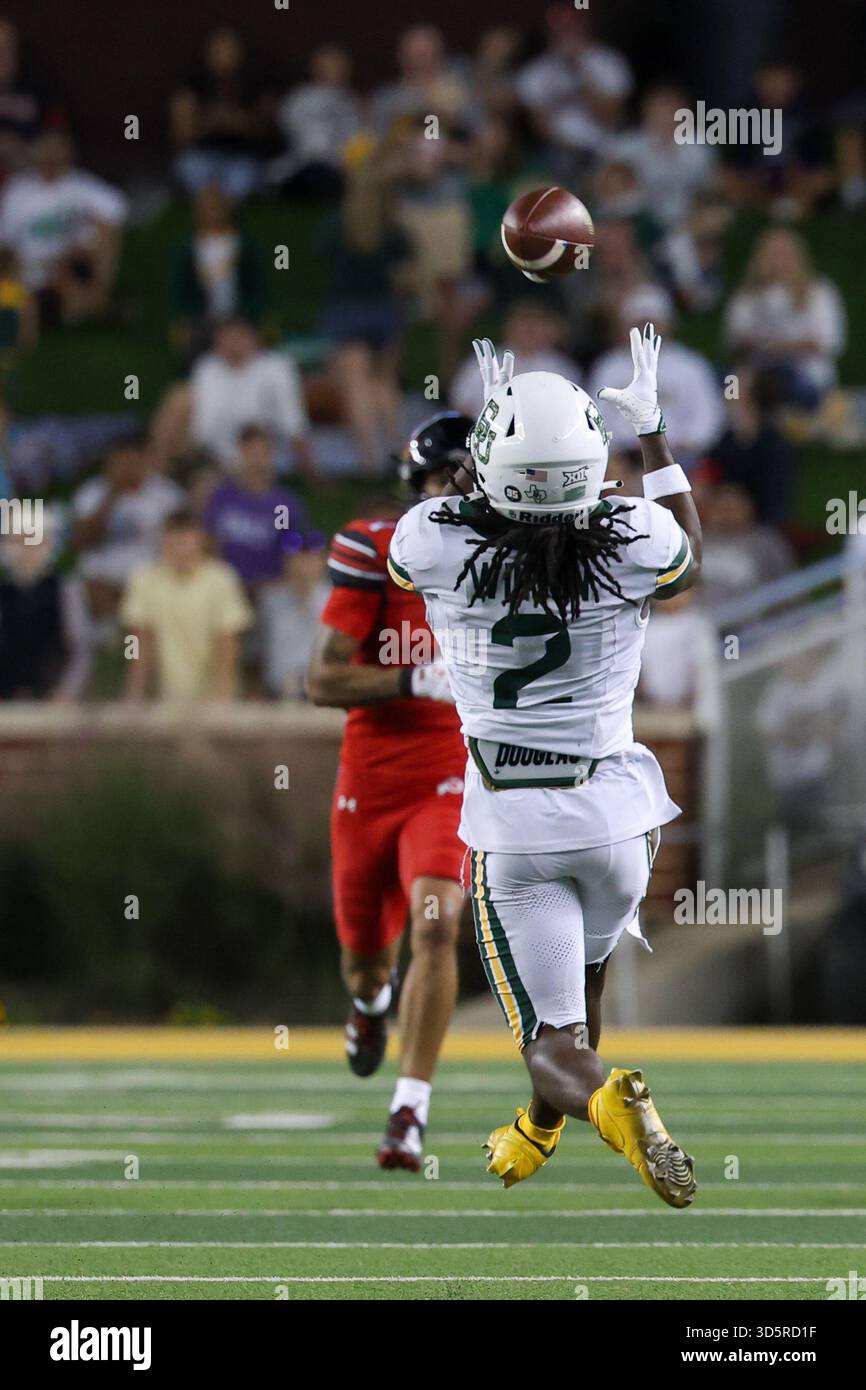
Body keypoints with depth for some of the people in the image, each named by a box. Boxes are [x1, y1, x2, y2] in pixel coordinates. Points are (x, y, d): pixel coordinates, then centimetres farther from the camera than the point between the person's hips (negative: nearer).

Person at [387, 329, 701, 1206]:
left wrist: (481, 429, 18)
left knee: (555, 1037, -1)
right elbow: (690, 560, 14)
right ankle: (538, 1133, 47)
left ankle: (608, 1102, -33)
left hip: (513, 828, -2)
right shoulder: (632, 546, -14)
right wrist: (651, 428, 20)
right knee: (580, 977, 30)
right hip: (616, 811, 2)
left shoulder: (441, 547, -16)